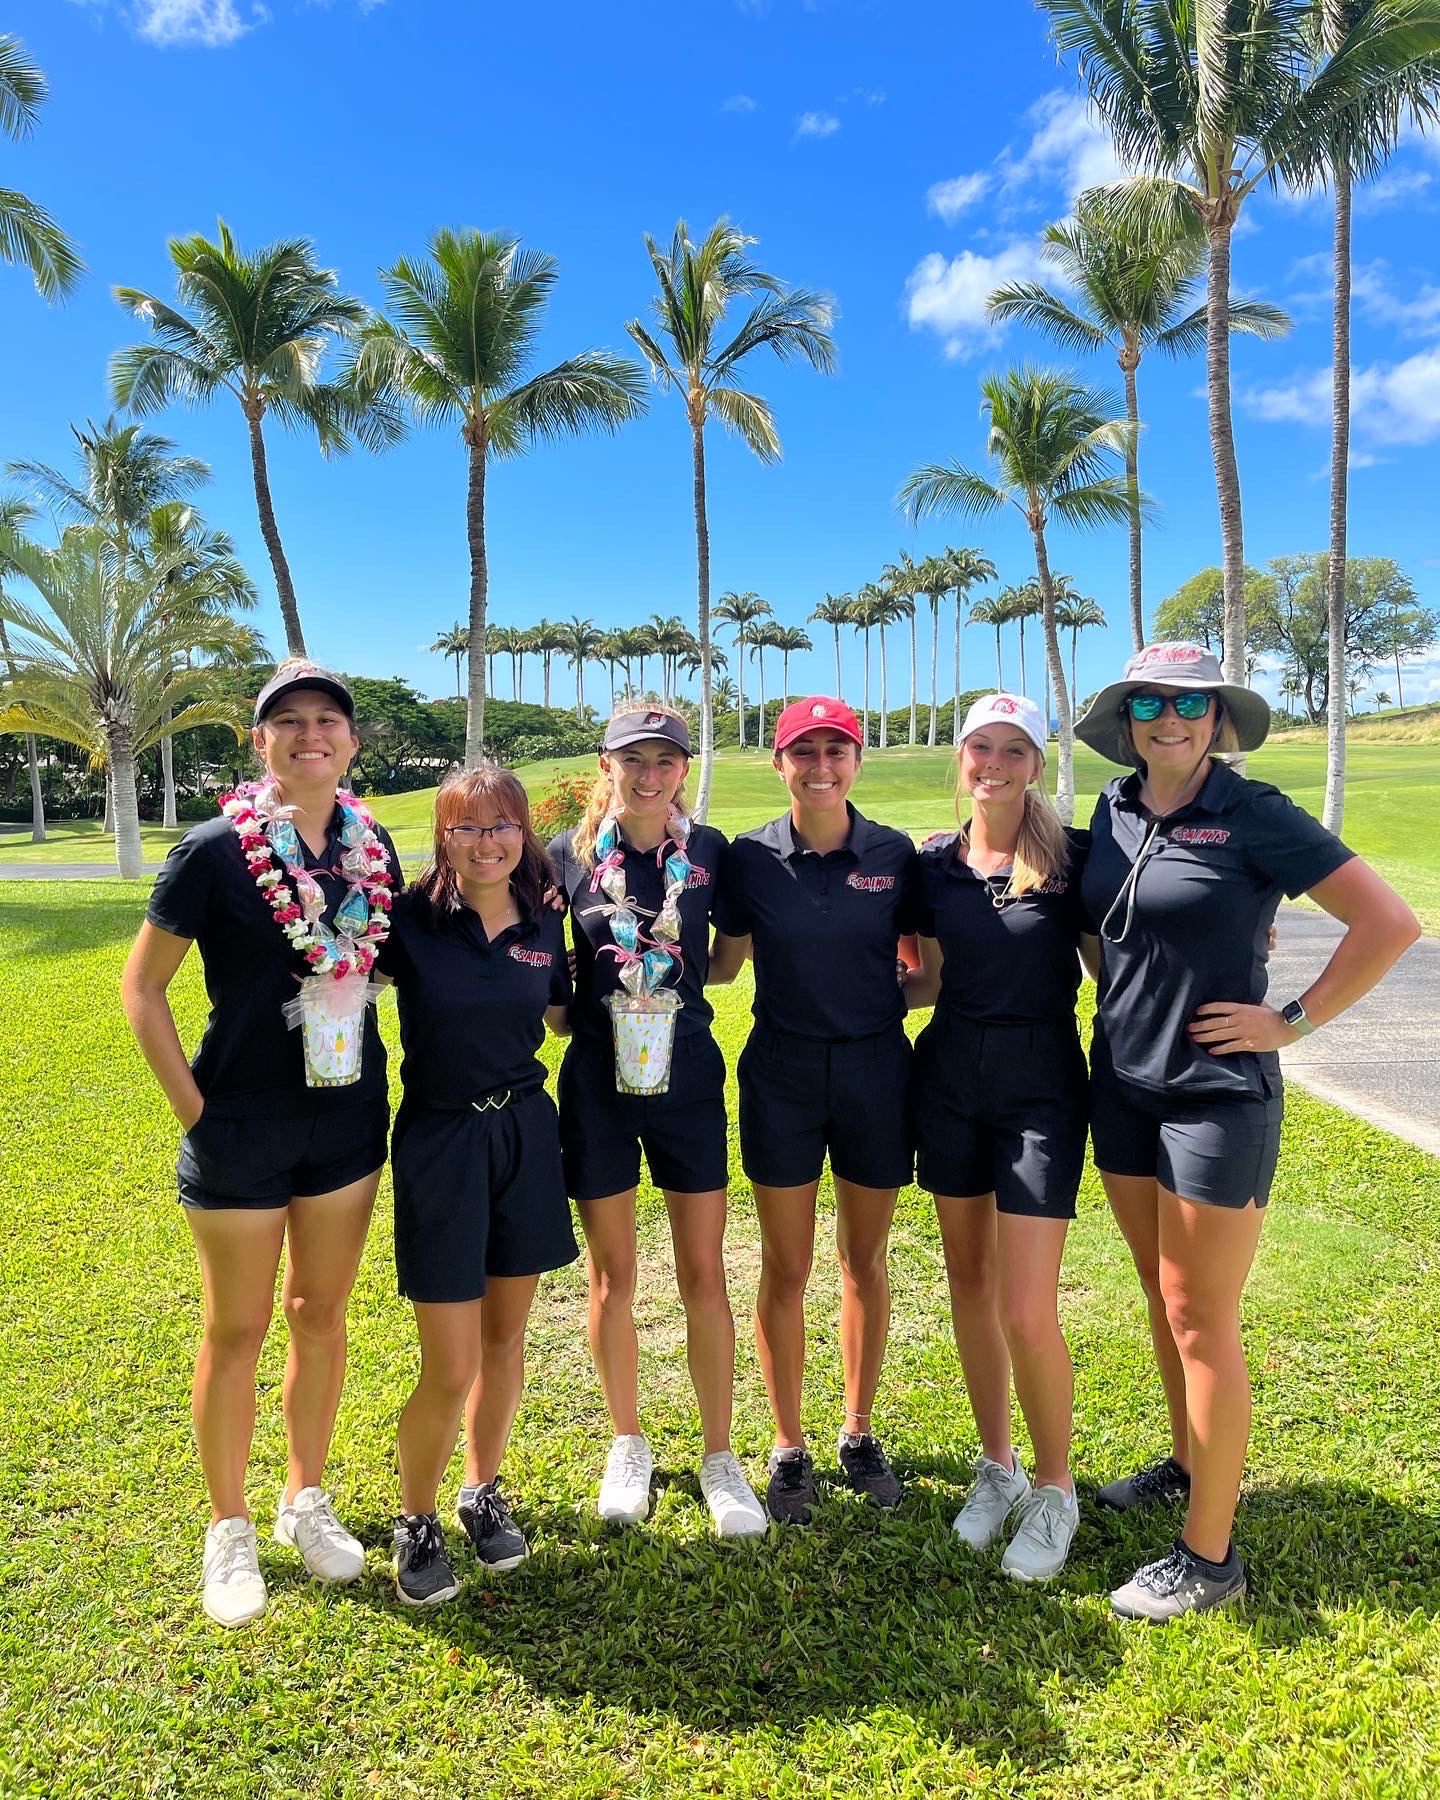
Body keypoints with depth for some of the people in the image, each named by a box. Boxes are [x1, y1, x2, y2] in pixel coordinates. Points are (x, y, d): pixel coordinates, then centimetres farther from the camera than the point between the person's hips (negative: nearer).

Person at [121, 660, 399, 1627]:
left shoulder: (375, 846, -1)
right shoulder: (216, 849, -13)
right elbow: (142, 986, -7)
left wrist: (380, 1072, 6)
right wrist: (192, 1107, -9)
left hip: (348, 1117, 4)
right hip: (242, 1124, -4)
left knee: (322, 1312, 17)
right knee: (238, 1328, 10)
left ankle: (307, 1500, 37)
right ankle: (230, 1531, 31)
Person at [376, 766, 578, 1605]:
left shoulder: (544, 924, 0)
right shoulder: (412, 920, -11)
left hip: (526, 1135, 4)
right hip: (439, 1143, -3)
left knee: (506, 1335, 16)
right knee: (450, 1370, 0)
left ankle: (483, 1493, 39)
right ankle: (416, 1521, 27)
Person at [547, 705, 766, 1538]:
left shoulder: (709, 851, -2)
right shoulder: (571, 855, -3)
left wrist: (674, 991, -4)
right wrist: (571, 1009, -7)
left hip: (688, 1072, 0)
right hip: (598, 1079, 0)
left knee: (704, 1272, 6)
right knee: (613, 1275, 11)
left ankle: (721, 1458, 23)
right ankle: (629, 1445, 32)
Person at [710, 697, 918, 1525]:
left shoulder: (895, 855, -3)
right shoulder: (751, 856, -4)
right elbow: (723, 963, 4)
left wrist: (892, 997, -11)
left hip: (875, 1068, 1)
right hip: (782, 1072, 0)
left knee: (865, 1261, 13)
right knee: (787, 1268, 8)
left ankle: (859, 1434, 33)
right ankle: (790, 1448, 26)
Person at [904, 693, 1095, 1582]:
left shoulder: (1075, 857, -8)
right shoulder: (935, 864, 4)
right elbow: (930, 986, 10)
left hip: (1041, 1086, -4)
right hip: (950, 1081, 4)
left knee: (1028, 1312, -6)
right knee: (969, 1280, 13)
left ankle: (1054, 1490, 20)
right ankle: (997, 1465, 33)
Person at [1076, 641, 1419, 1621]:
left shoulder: (1253, 815, -13)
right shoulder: (1115, 811, 4)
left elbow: (1391, 922, -14)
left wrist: (1293, 1021, -14)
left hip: (1217, 1097, -6)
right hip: (1123, 1087, 6)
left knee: (1201, 1318, 1)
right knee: (1163, 1297, 19)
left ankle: (1210, 1556, 15)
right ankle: (1192, 1462, 41)